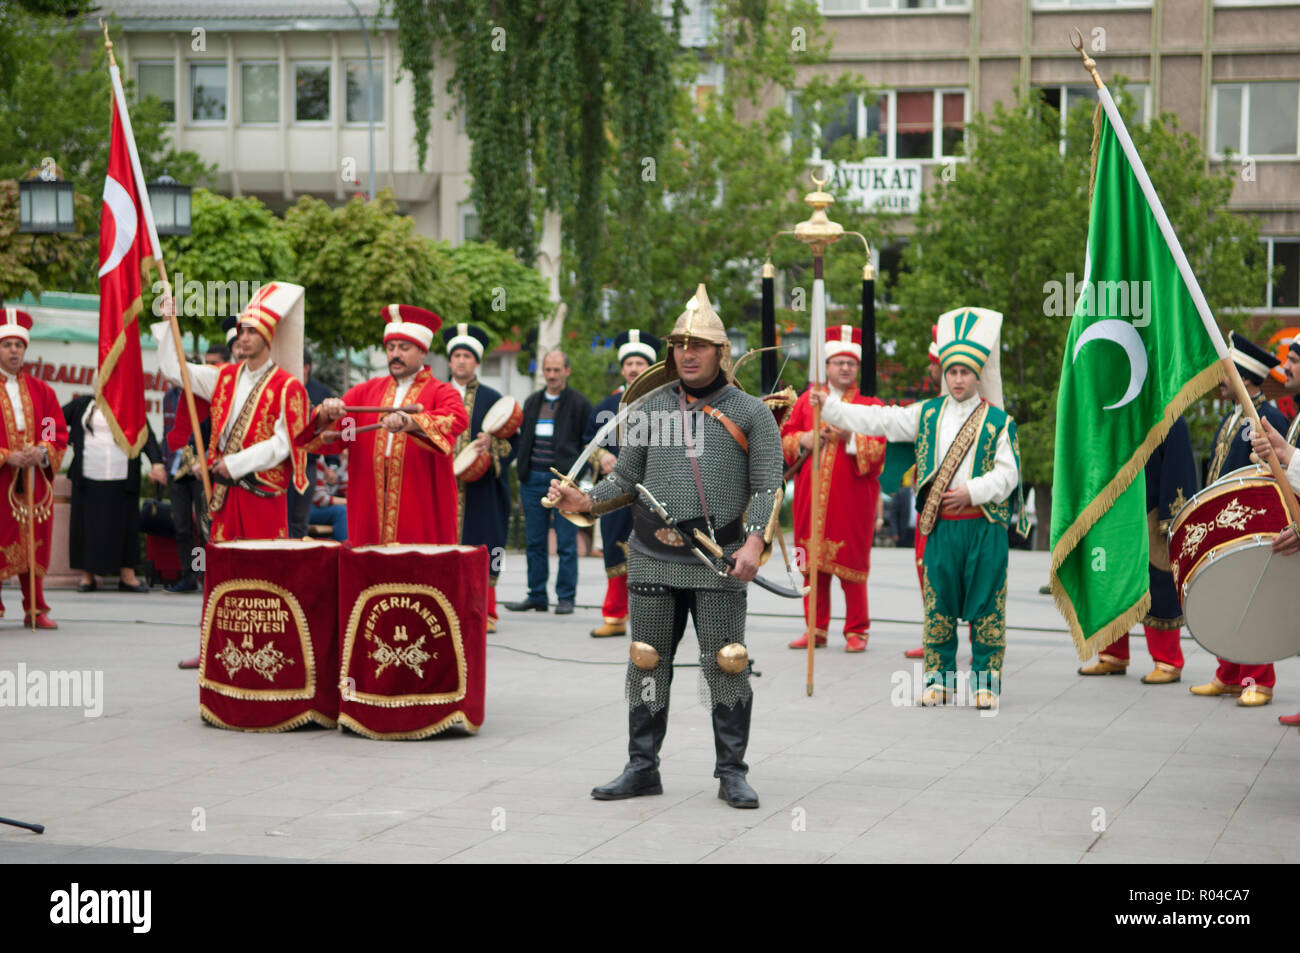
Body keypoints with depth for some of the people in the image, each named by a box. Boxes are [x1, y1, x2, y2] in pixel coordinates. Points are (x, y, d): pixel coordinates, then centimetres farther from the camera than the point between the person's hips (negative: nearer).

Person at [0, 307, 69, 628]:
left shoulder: (41, 391, 12)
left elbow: (59, 433, 9)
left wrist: (41, 452, -11)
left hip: (34, 480, 3)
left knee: (34, 544, 5)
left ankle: (35, 609, 13)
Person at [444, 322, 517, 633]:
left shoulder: (491, 399, 7)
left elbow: (513, 440, 4)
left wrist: (491, 444, -15)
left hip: (480, 488, -2)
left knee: (481, 546, -3)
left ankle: (485, 610, 1)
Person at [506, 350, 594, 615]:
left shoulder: (580, 404, 1)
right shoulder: (532, 402, 15)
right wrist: (523, 471, 13)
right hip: (533, 479, 5)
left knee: (566, 543, -1)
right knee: (535, 541, 7)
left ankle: (566, 597, 5)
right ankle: (536, 596, 13)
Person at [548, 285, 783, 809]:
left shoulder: (750, 413, 4)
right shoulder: (651, 407, 12)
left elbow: (767, 486, 0)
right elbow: (626, 478, 15)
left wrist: (755, 540, -15)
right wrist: (585, 500, -3)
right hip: (652, 559, 3)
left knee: (726, 664, -3)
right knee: (647, 663, 6)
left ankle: (732, 772, 7)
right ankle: (642, 767, 16)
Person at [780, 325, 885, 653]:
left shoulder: (871, 405, 3)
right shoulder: (807, 401, 13)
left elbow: (878, 449, -5)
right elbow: (785, 437, 15)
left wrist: (850, 437, -20)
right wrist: (803, 440, -5)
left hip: (852, 498, -3)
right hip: (812, 496, 3)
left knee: (852, 563, -2)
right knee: (813, 563, 5)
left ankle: (857, 631, 7)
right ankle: (816, 628, 14)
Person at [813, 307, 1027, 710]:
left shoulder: (997, 421, 0)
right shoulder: (927, 414, 9)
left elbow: (1008, 473, -4)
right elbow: (878, 420, 6)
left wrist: (972, 492, -16)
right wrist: (829, 406, -1)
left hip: (985, 526, -3)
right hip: (941, 526, 3)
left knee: (986, 605, 1)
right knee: (938, 603, 5)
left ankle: (986, 681, 9)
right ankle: (939, 679, 13)